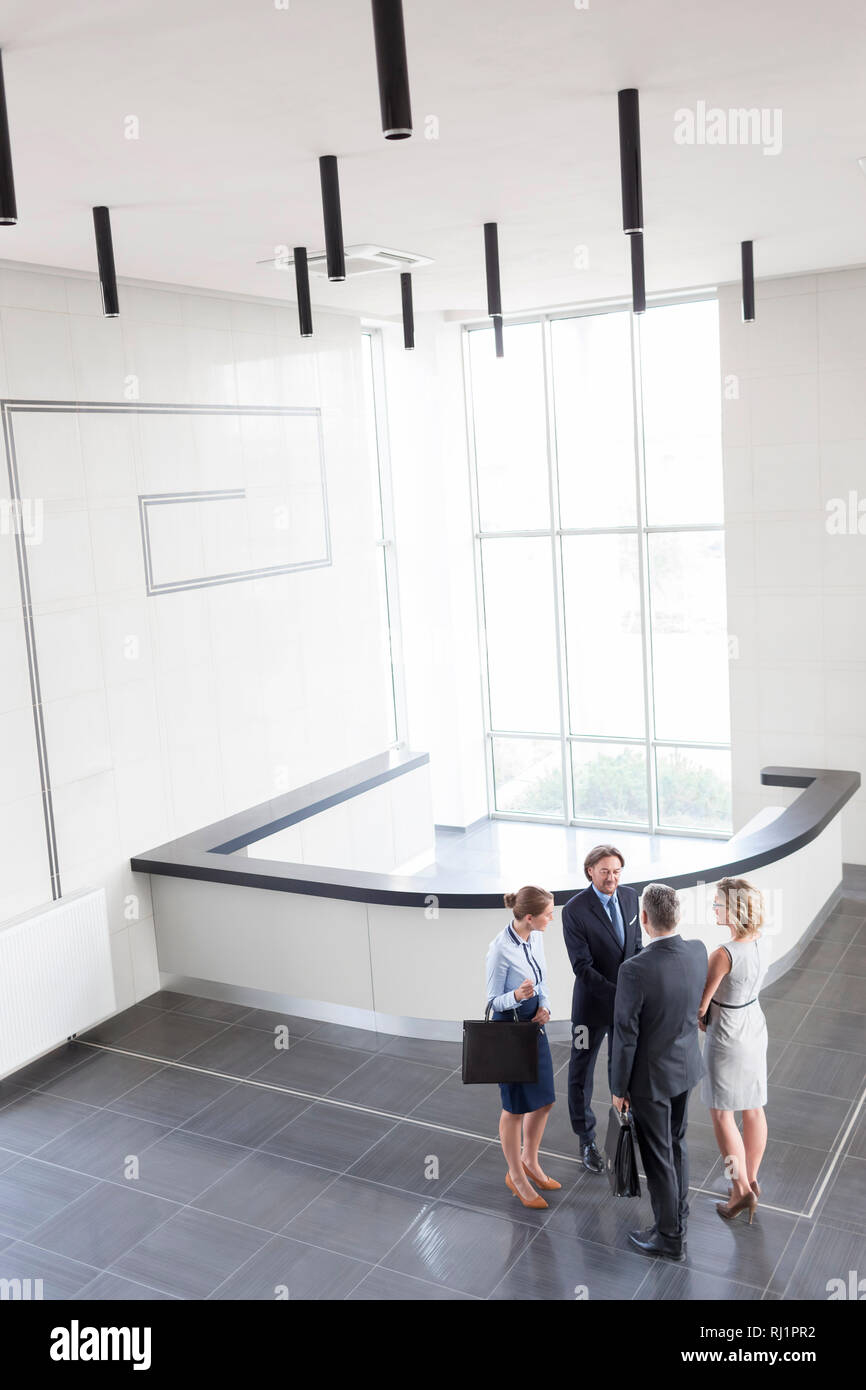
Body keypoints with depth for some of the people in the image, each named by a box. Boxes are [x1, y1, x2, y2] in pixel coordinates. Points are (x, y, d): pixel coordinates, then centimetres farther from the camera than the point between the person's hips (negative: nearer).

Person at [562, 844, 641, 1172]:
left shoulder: (629, 897, -4)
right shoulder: (575, 910, -22)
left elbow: (635, 944, 8)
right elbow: (582, 967, -22)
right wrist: (618, 994, -28)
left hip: (626, 1002, 5)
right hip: (593, 1004, -4)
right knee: (582, 1073, 11)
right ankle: (587, 1141, 29)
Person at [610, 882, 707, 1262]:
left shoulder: (635, 970, -33)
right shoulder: (698, 952, -14)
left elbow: (625, 1036, -23)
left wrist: (618, 1088, -8)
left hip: (650, 1077, -6)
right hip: (686, 1066, 6)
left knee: (658, 1157, 13)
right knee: (676, 1143, 27)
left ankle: (670, 1236, 30)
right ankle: (678, 1208, 47)